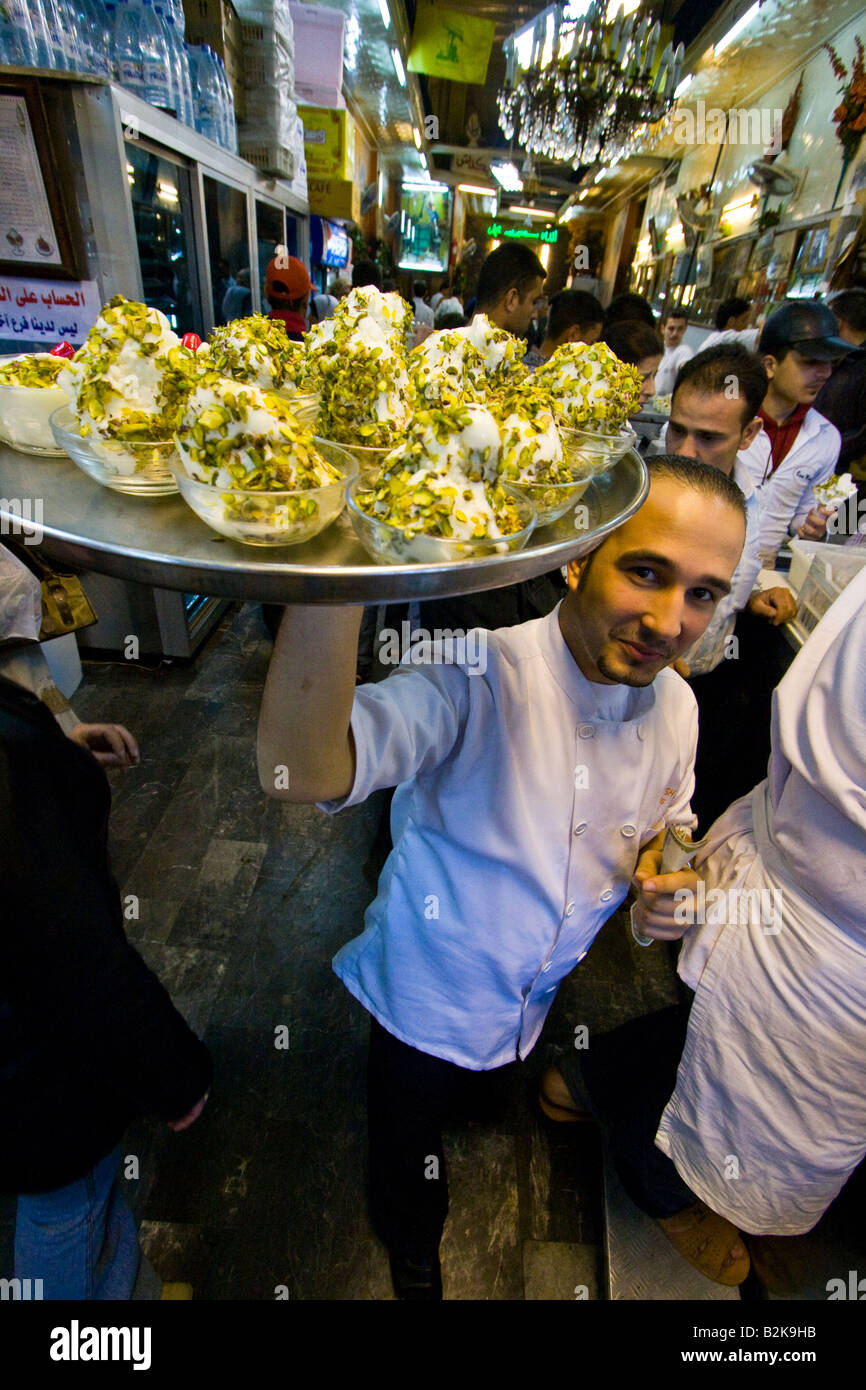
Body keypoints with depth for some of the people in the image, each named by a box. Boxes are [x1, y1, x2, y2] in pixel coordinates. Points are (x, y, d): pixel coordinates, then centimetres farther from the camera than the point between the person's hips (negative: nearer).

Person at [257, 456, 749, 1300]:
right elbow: (301, 773, -50)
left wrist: (659, 867, -17)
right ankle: (413, 1259, 61)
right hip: (429, 995, -3)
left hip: (545, 997, 4)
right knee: (407, 1156, 26)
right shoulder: (477, 670, -34)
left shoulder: (676, 706, -12)